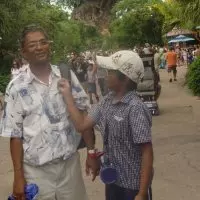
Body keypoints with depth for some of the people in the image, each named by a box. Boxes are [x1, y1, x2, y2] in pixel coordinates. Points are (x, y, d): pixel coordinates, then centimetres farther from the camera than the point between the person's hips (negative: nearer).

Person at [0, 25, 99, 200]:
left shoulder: (67, 76, -1)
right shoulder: (16, 87, -6)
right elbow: (15, 135, -3)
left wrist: (91, 152, 2)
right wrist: (18, 176, -4)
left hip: (70, 163, 2)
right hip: (36, 170, -1)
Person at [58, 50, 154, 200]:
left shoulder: (135, 108, -23)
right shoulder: (107, 101, -1)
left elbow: (147, 152, -21)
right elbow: (82, 125, 2)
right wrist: (67, 94, 0)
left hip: (132, 185, -7)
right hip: (112, 179, 7)